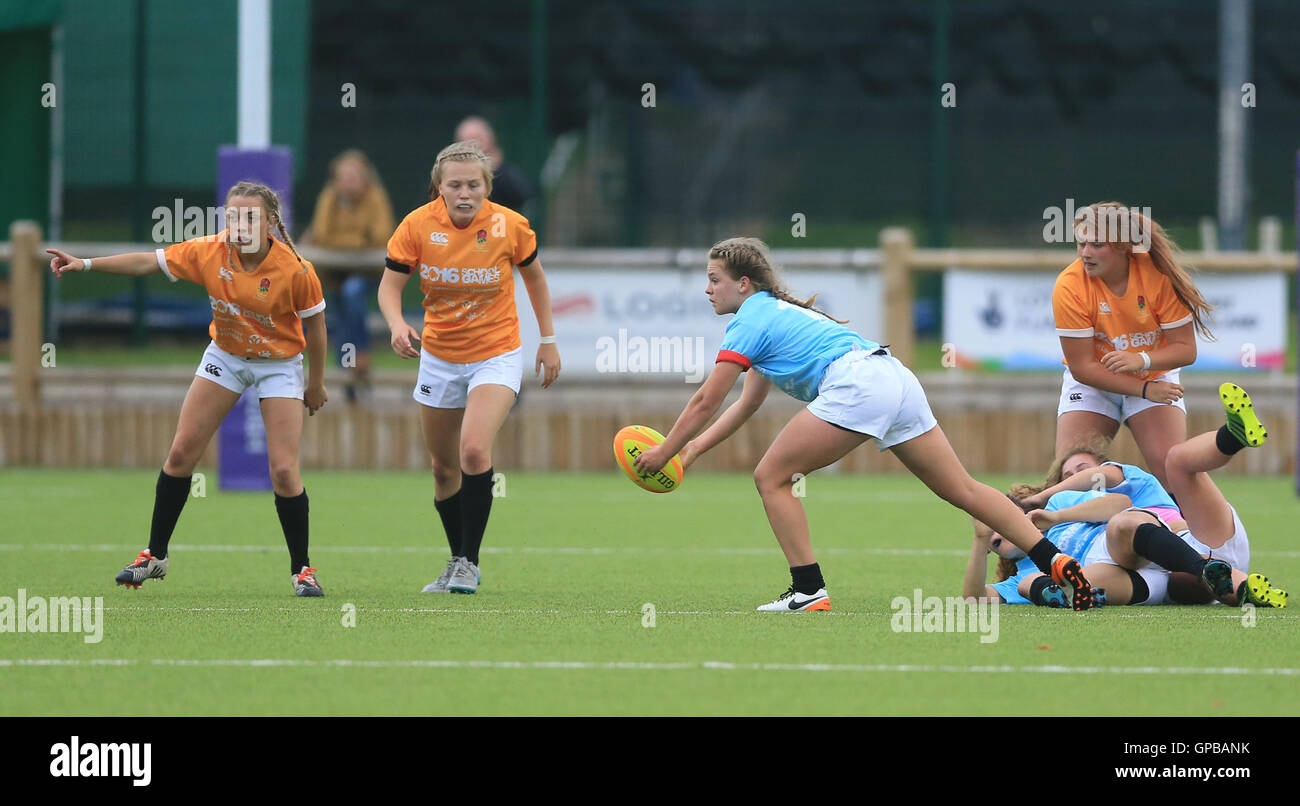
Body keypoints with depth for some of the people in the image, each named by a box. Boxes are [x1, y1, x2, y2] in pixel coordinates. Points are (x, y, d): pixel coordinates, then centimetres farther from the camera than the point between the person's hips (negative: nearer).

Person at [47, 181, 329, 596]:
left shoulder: (295, 270, -25)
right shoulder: (210, 253, -18)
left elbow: (314, 324, -11)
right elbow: (150, 261, -10)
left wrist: (316, 383, -2)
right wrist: (86, 264, -16)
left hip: (279, 364, -3)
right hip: (225, 356, 3)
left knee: (284, 469, -13)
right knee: (181, 453, 0)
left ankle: (301, 569, 4)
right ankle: (155, 555, 14)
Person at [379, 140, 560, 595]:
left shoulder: (509, 226, -14)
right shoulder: (418, 225, -13)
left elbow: (534, 277, 4)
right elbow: (390, 285, -7)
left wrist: (548, 340, 8)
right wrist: (397, 326, -27)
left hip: (496, 356, -3)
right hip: (439, 359, 3)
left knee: (474, 450, -24)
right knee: (444, 467, 12)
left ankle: (469, 562, -12)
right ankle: (457, 563, 32)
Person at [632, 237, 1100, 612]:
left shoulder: (750, 322, 2)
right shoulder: (776, 313, 30)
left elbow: (705, 403, 2)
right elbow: (747, 404, 36)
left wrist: (663, 452, 12)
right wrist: (695, 448, 32)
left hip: (857, 385, -10)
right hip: (895, 378, 10)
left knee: (771, 477, -2)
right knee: (963, 490, 7)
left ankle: (809, 591, -5)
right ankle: (1055, 560, -2)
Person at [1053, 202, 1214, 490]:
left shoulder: (1159, 275, -20)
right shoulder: (1070, 287, -22)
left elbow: (1186, 349, -15)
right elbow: (1082, 366, -19)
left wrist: (1141, 360, -35)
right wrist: (1144, 389, -25)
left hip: (1155, 377, 0)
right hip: (1092, 381, 0)